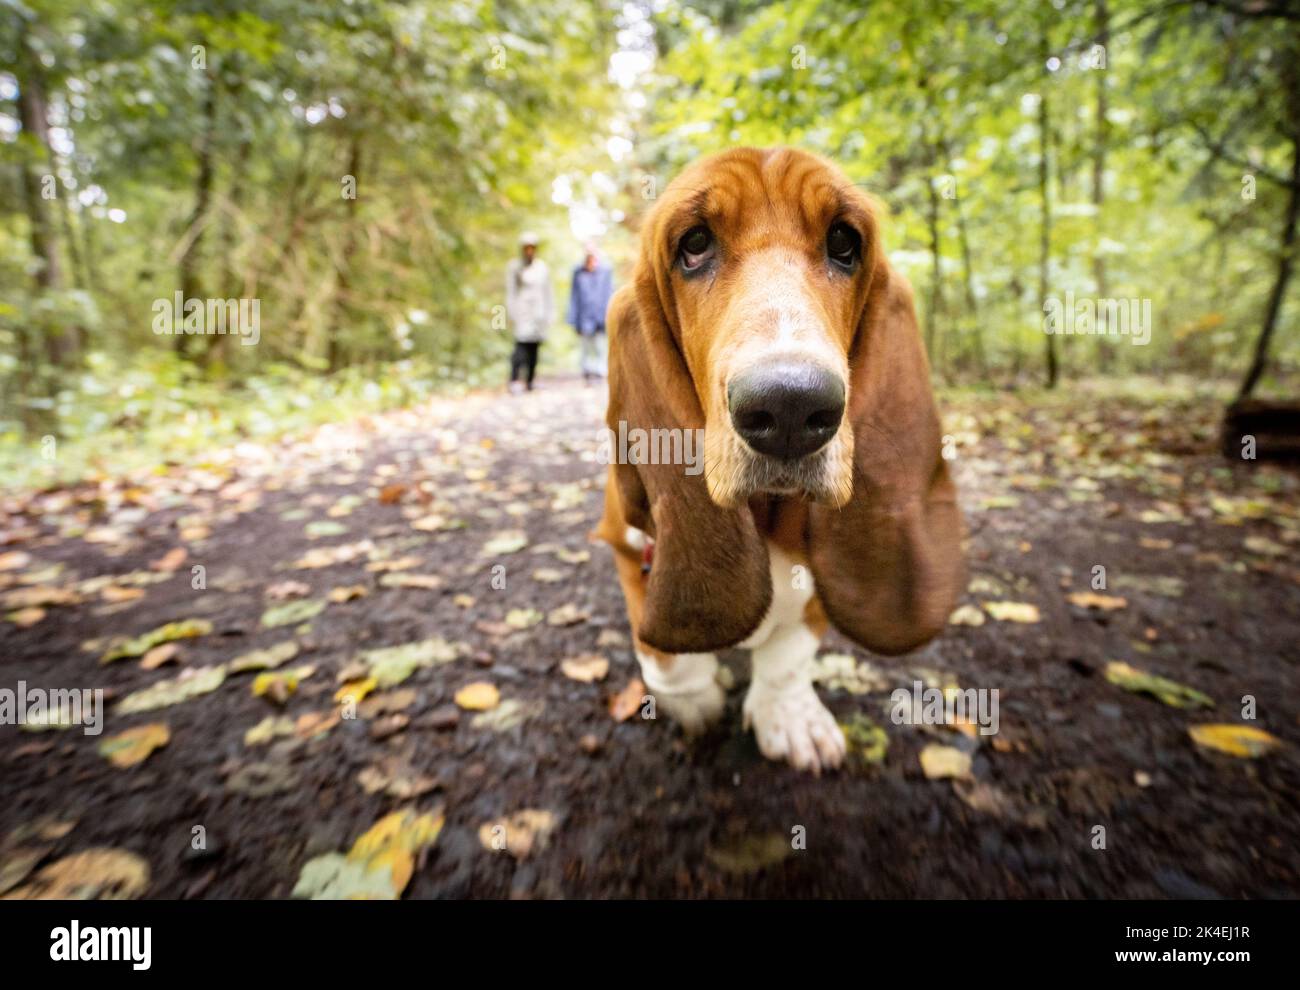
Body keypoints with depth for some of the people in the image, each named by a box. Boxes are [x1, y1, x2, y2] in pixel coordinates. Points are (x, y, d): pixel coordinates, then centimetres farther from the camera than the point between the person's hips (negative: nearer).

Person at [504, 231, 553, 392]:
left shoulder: (542, 267, 13)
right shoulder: (514, 267, 3)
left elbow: (547, 293, 17)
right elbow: (510, 292, 2)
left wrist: (549, 314, 12)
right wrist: (512, 314, -4)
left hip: (538, 313, 4)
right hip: (522, 313, -4)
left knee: (534, 348, 2)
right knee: (521, 344, -17)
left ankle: (529, 380, 9)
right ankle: (514, 380, -19)